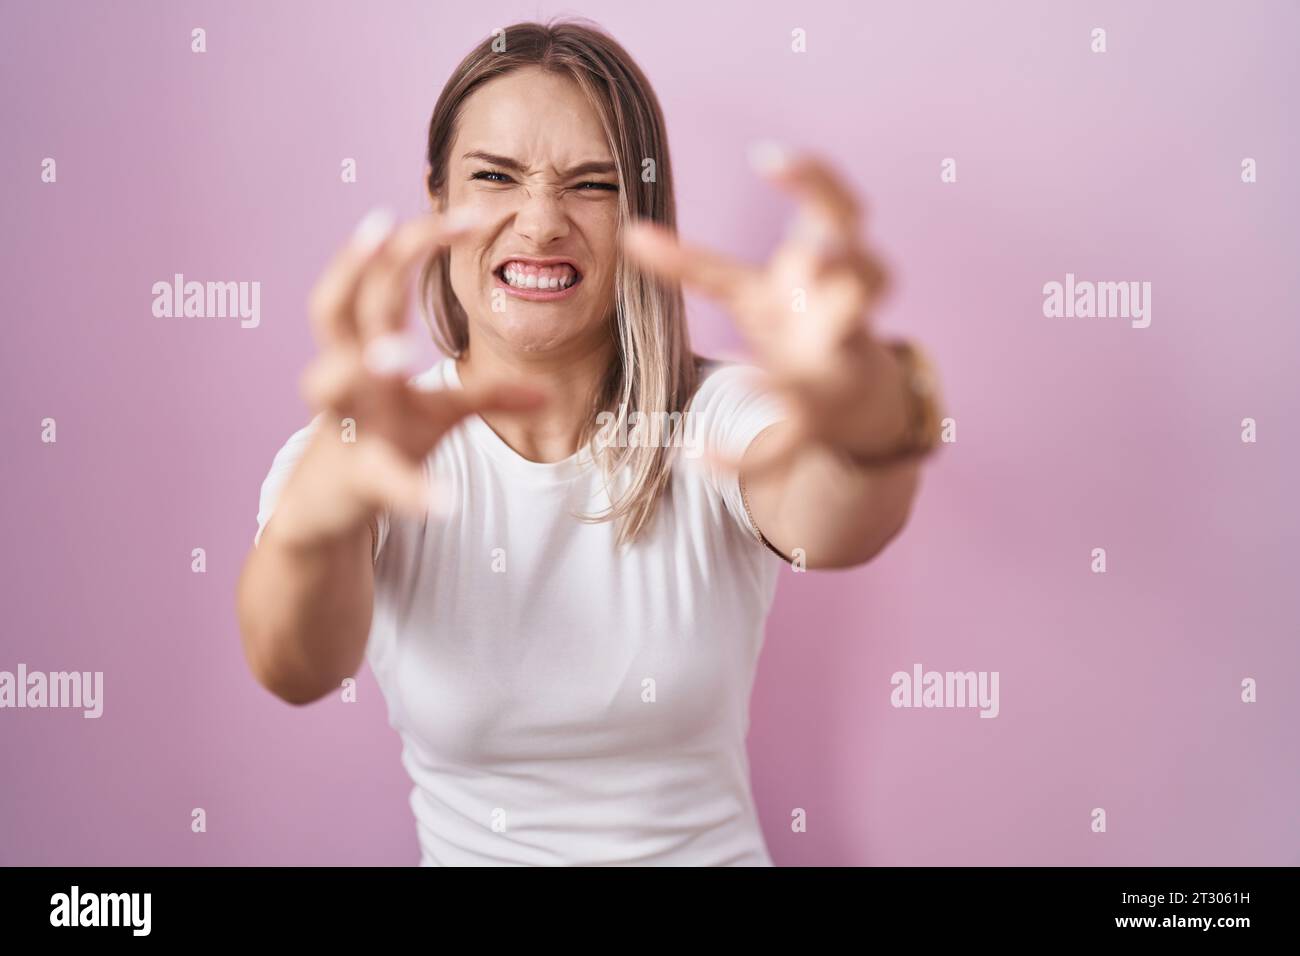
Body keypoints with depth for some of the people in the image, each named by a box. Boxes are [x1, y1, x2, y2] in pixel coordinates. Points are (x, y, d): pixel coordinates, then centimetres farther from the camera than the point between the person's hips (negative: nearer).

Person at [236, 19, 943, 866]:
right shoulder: (362, 453, -8)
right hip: (464, 847, 0)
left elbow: (834, 526, -30)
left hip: (713, 844, 0)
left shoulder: (719, 425, -9)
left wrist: (872, 414, -50)